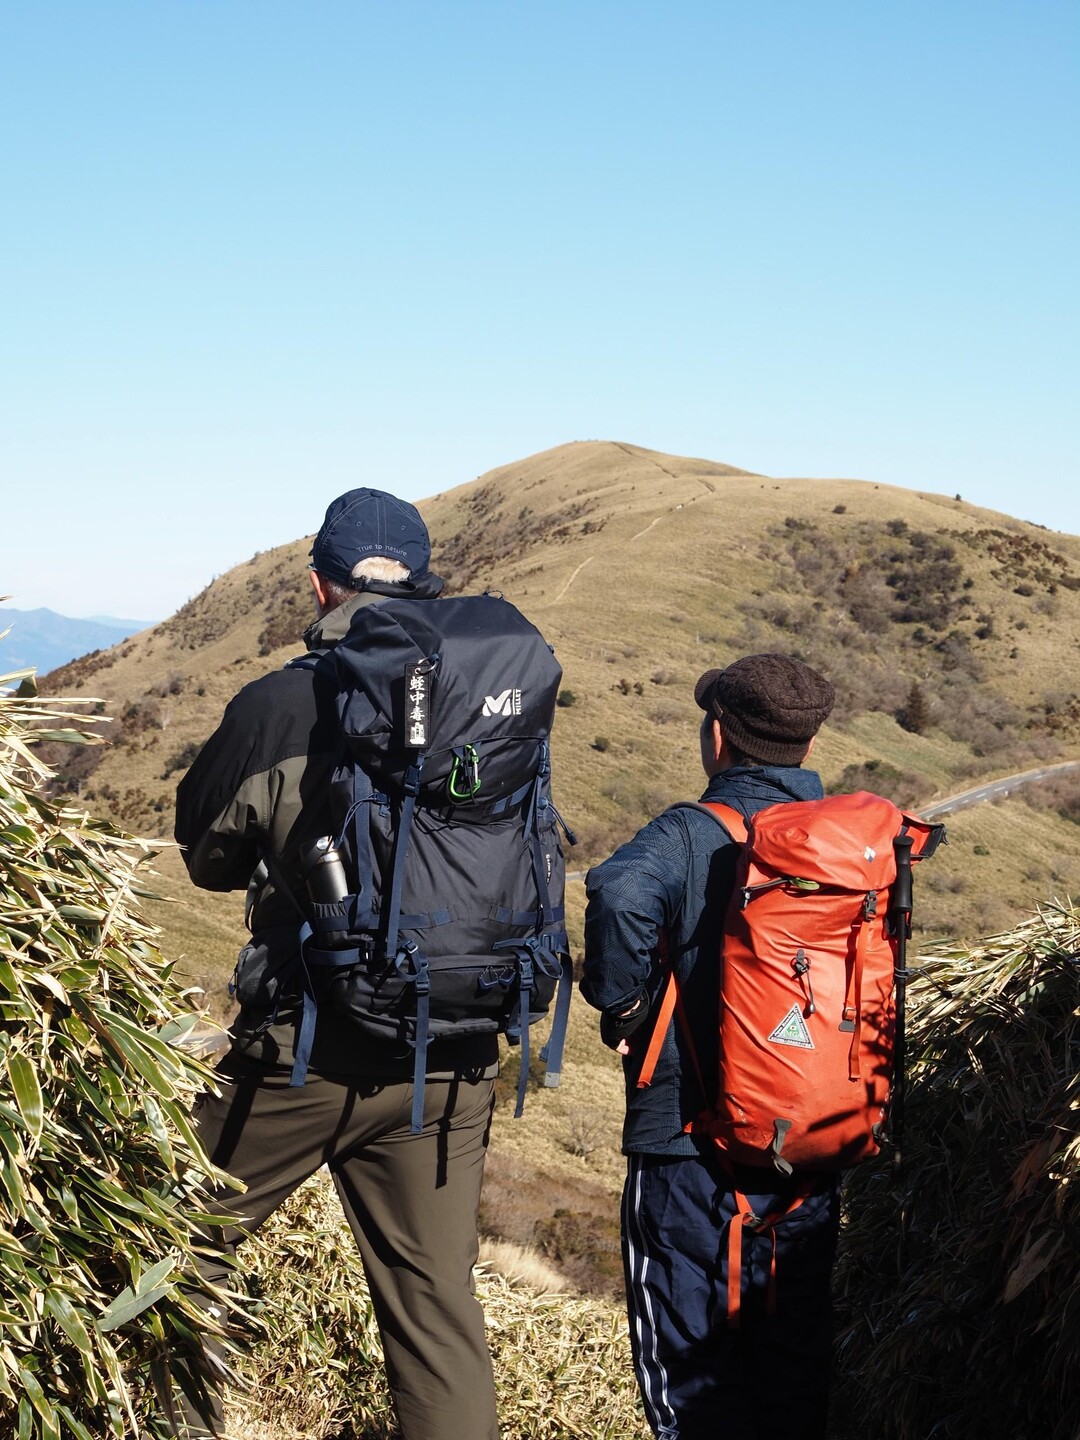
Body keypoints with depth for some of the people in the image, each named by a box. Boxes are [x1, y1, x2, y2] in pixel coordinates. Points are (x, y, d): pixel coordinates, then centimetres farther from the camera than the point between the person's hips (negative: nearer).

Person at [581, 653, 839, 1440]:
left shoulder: (692, 835, -13)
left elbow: (621, 893, -34)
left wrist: (622, 1000, -19)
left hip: (693, 1149, -5)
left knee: (689, 1363, 8)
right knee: (796, 1356, 18)